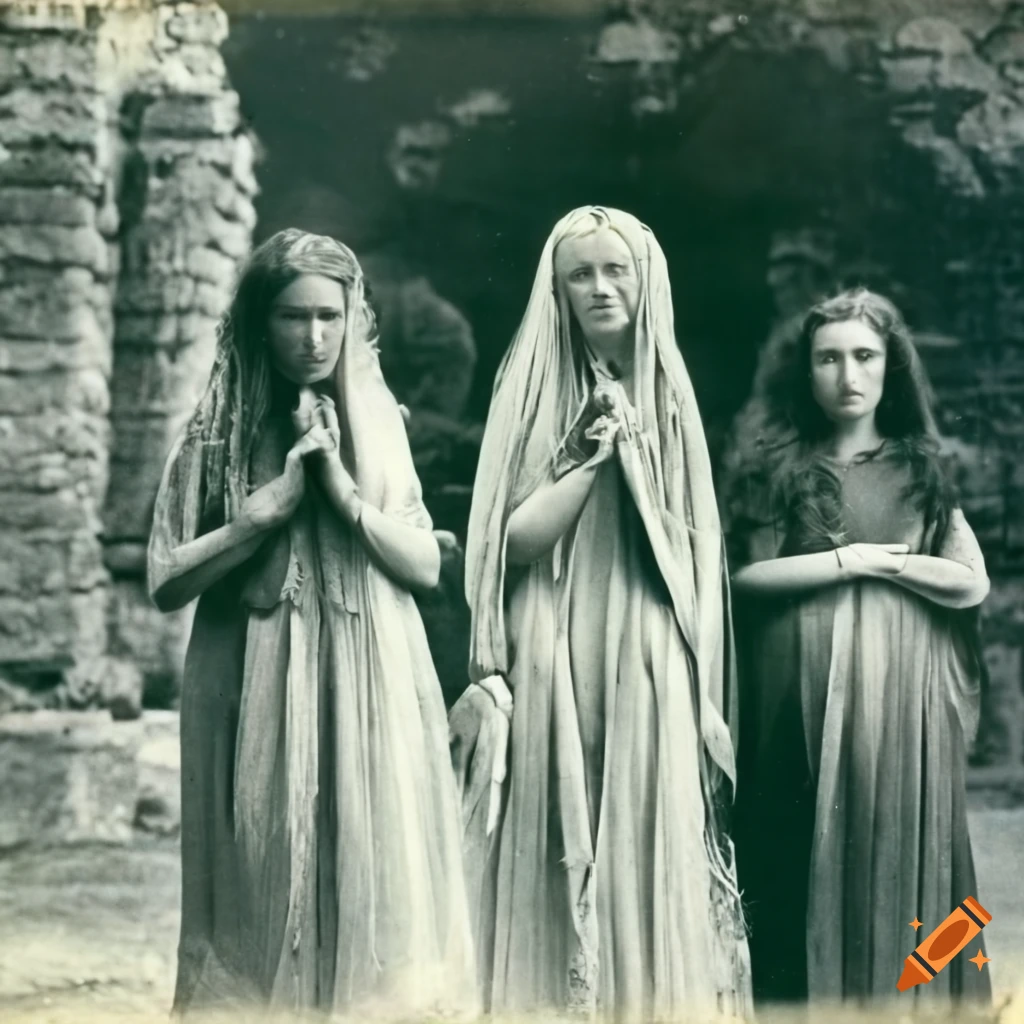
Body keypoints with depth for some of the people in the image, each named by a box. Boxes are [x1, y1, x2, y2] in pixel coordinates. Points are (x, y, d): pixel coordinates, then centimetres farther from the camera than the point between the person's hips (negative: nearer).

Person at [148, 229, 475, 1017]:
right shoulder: (218, 433, 2)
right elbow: (168, 582, -4)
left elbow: (427, 567, 4)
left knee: (370, 892, 1)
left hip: (368, 694, 1)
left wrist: (344, 493, -10)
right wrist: (272, 504, -12)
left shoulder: (378, 424, 7)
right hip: (254, 697, -1)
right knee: (261, 897, 3)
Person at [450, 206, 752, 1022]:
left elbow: (695, 555, 13)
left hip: (650, 671, 3)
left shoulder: (669, 395, 11)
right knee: (557, 862, -2)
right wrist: (595, 453, -13)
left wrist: (704, 697, 8)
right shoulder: (534, 388, 1)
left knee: (649, 857, 2)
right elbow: (513, 538, -8)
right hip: (556, 665, -3)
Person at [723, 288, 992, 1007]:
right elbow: (746, 575, -6)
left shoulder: (920, 469, 11)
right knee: (807, 870, 1)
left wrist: (882, 562, -5)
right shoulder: (773, 467, 5)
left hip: (902, 695, 1)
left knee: (899, 866, 3)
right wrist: (854, 557, -7)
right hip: (802, 695, -1)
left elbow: (972, 583, 3)